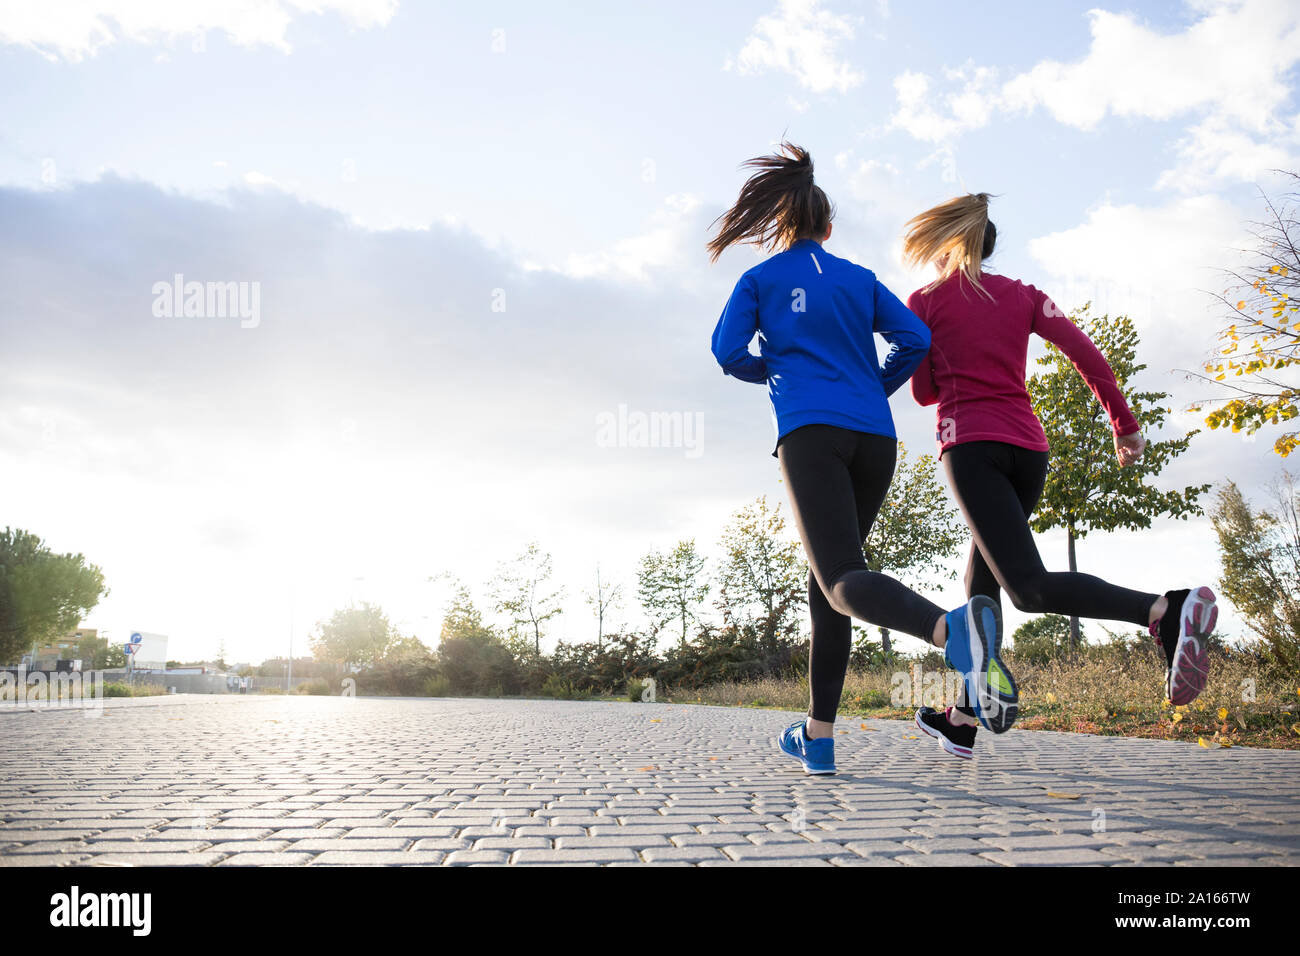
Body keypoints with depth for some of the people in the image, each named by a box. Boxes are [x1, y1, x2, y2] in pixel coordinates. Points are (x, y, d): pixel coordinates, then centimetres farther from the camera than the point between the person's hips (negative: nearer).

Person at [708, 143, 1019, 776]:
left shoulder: (761, 279, 13)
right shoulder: (860, 278, 20)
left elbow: (729, 353, 3)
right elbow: (914, 339, 8)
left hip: (809, 434, -4)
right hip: (875, 439, 5)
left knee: (842, 582, -16)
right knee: (826, 576, 13)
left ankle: (953, 629, -48)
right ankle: (818, 735, 13)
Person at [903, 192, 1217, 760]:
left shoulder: (925, 302, 6)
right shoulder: (1022, 296, 16)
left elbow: (924, 392, 7)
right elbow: (1086, 354, 5)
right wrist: (1125, 426, 9)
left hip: (969, 444, -5)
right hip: (1028, 446, 6)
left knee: (1029, 586, -16)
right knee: (981, 580, 14)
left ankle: (1165, 611, -39)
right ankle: (962, 719, 18)